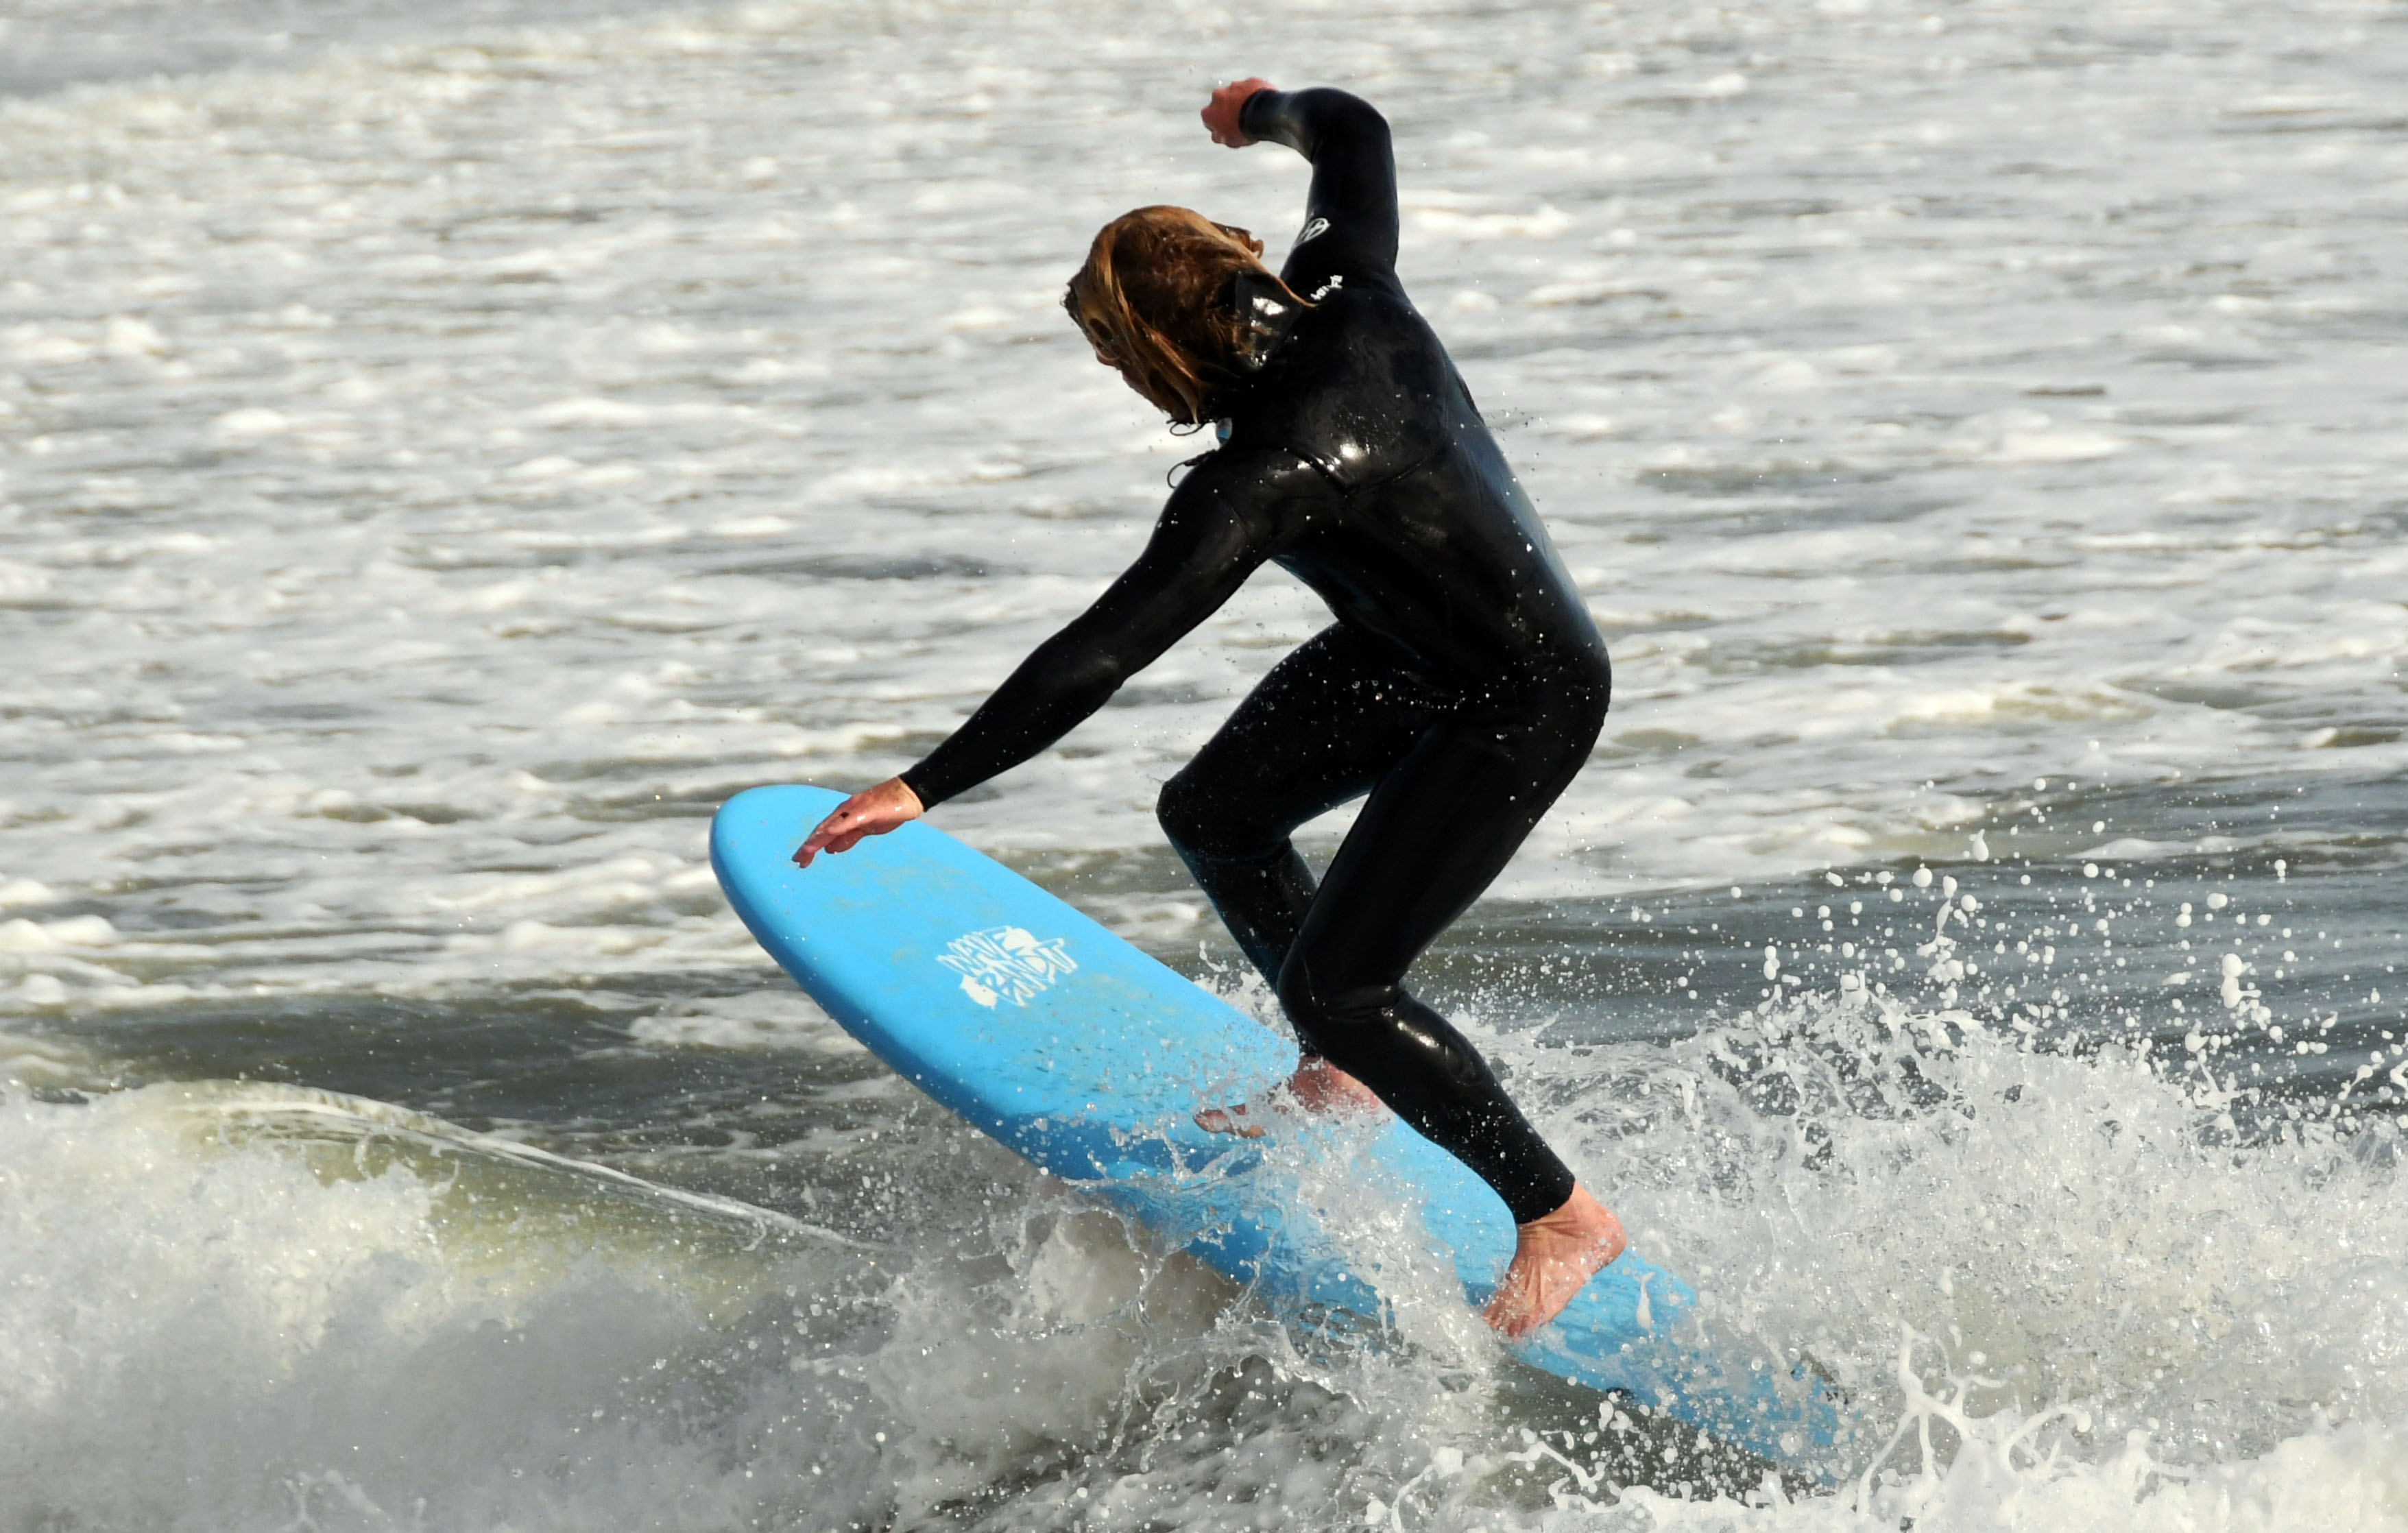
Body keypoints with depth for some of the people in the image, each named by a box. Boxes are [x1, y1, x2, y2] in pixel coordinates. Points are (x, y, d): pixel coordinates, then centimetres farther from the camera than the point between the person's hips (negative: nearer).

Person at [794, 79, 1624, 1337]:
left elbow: (1099, 657, -34)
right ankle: (1342, 1081, 35)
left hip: (1521, 707, -10)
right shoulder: (1346, 296, -14)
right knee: (1211, 815, 18)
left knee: (1333, 987, -9)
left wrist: (927, 786, -30)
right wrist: (1267, 113, 29)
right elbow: (1354, 134, 7)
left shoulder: (1260, 479, -33)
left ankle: (1564, 1219, 3)